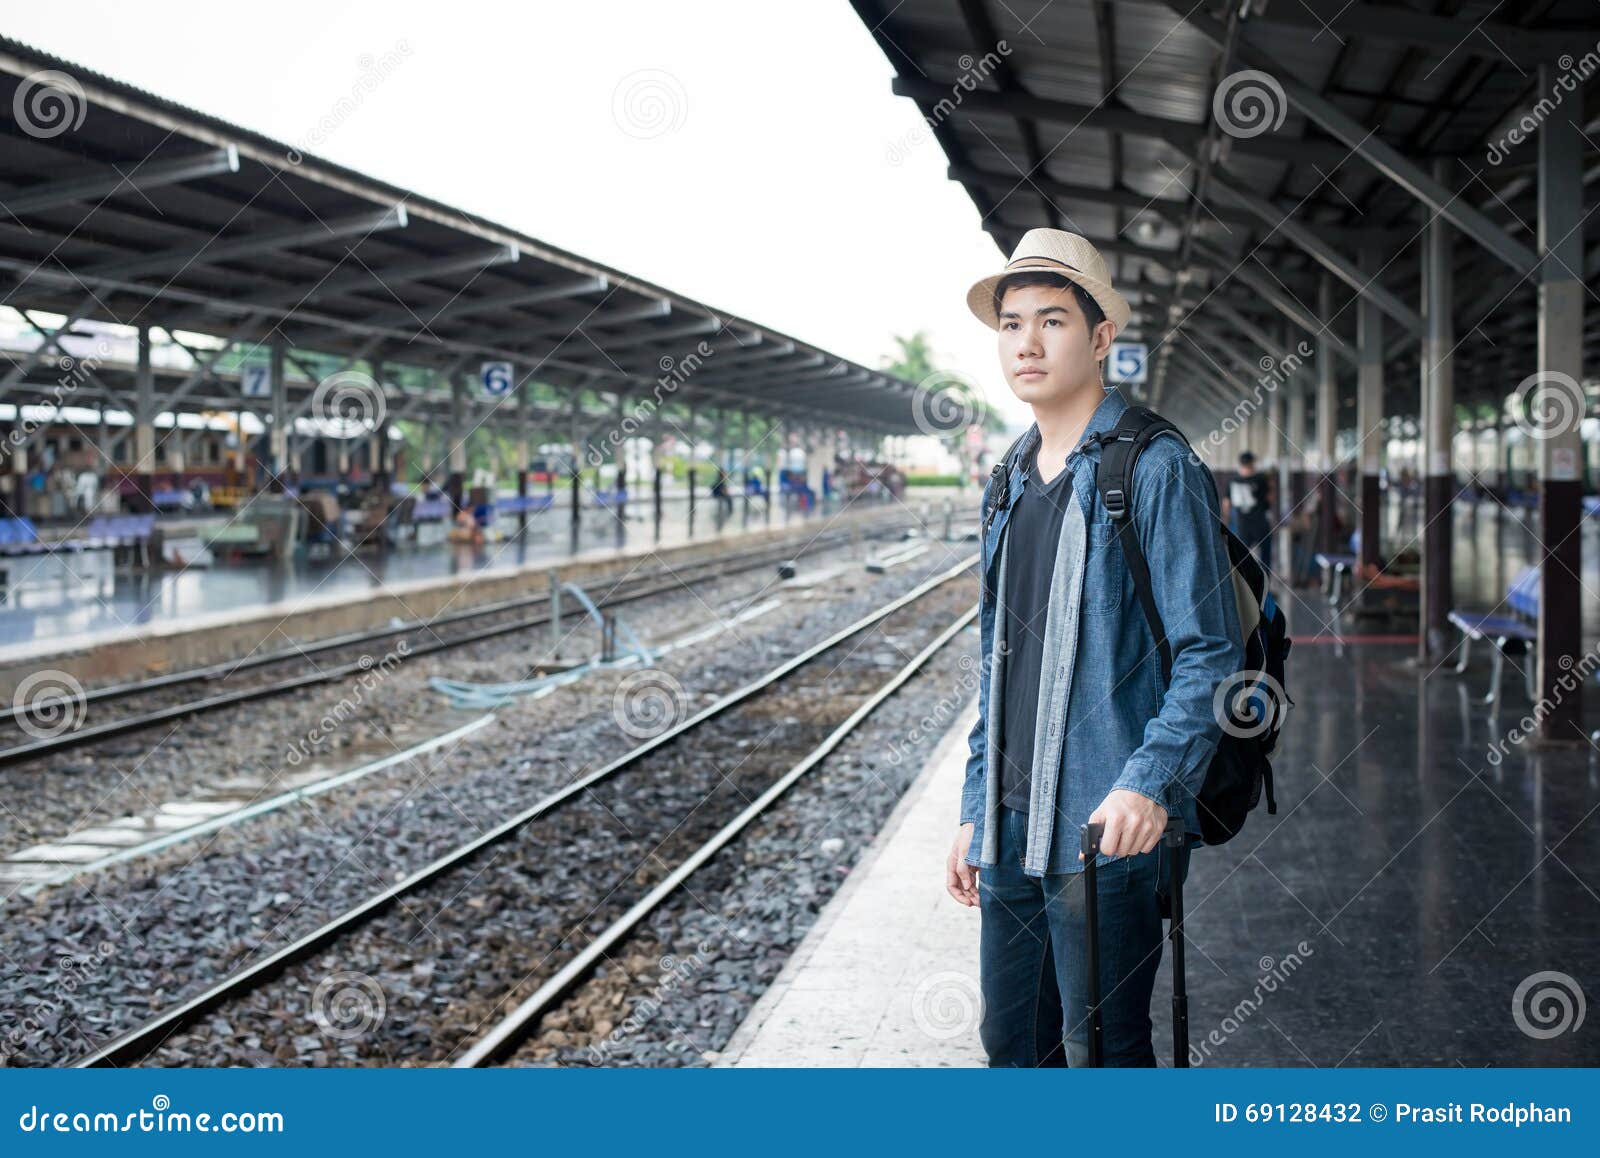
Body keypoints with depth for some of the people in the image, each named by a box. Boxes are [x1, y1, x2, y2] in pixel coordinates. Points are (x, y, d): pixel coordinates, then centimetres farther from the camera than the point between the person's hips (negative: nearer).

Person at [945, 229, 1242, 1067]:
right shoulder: (1009, 484, 14)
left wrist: (1150, 782, -24)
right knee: (1011, 1044, 13)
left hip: (1107, 829, -7)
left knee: (1101, 1051, 0)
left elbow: (1209, 653, -11)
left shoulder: (1157, 470, -8)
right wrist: (974, 810, 16)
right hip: (1011, 828, 7)